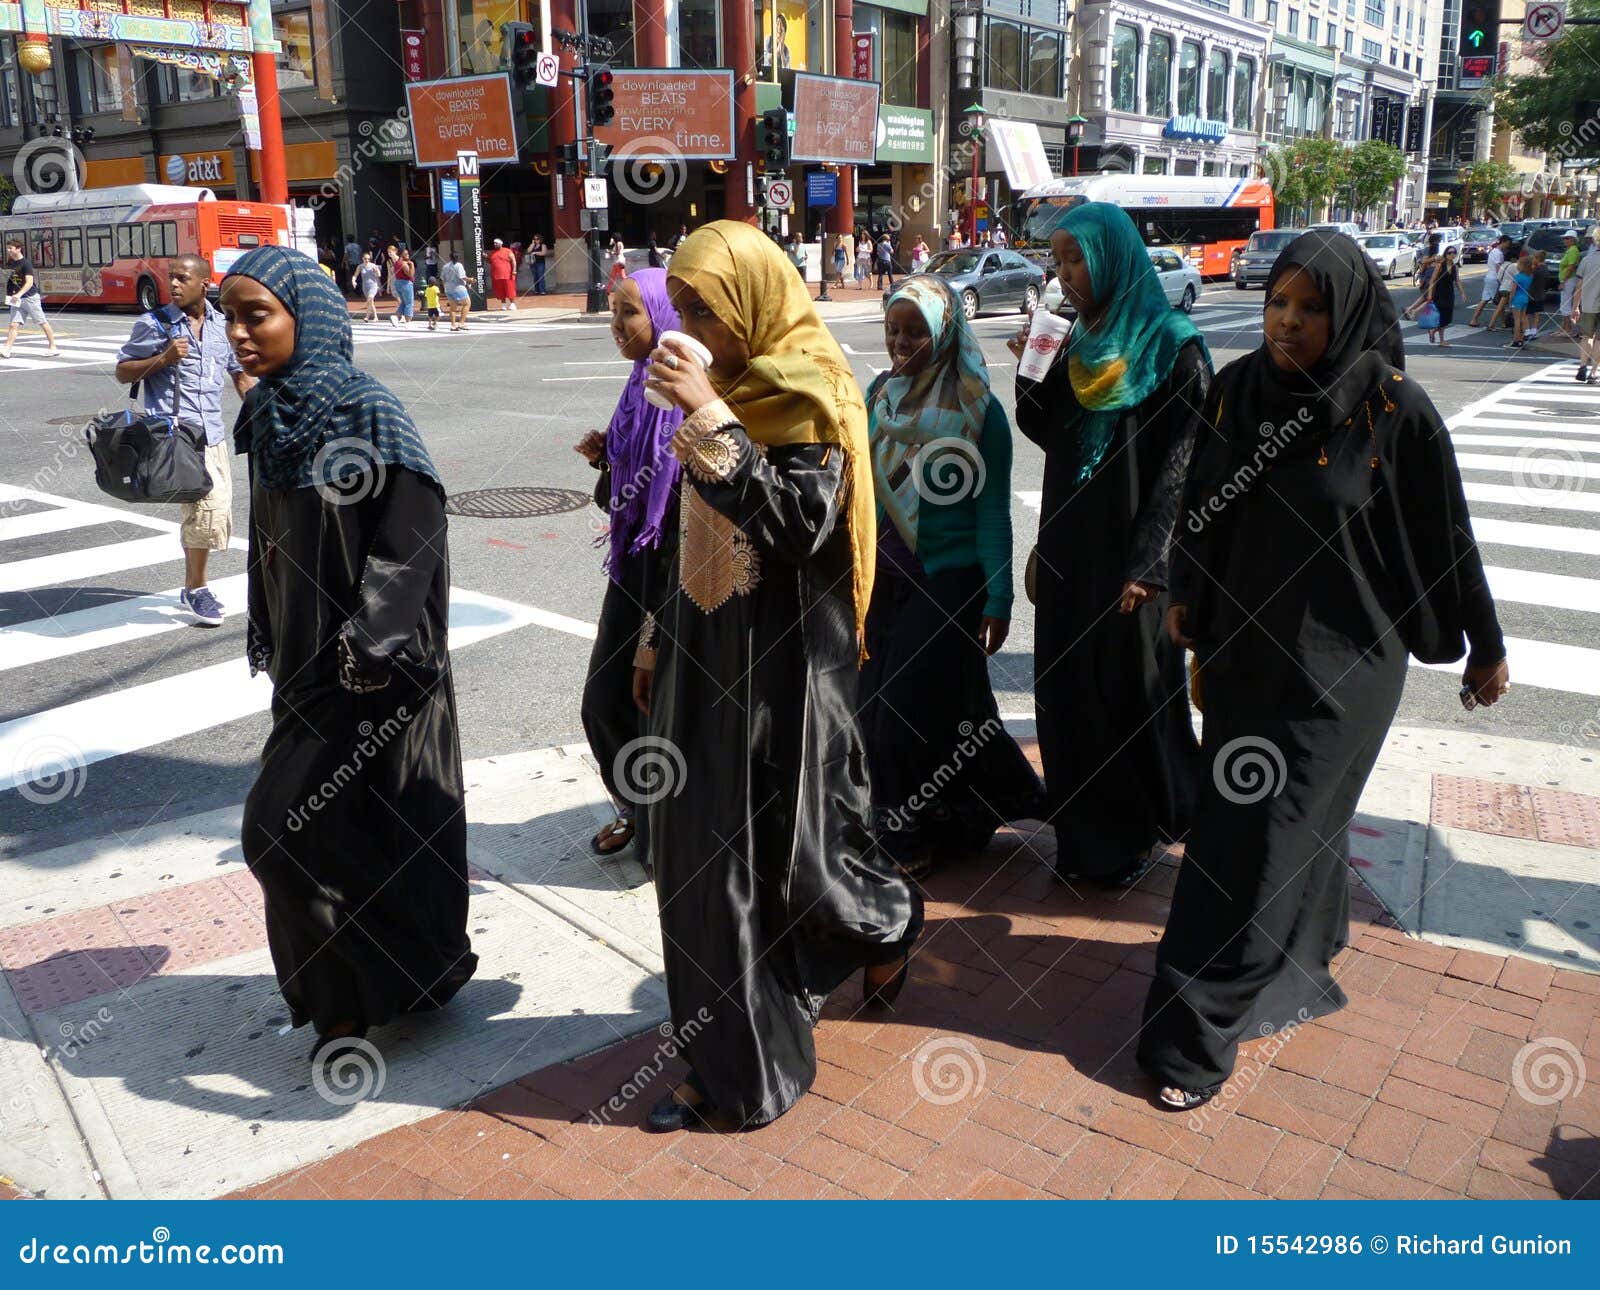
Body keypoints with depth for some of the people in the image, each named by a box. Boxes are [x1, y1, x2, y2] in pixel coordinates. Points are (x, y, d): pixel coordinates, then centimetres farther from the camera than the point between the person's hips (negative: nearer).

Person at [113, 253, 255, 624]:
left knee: (216, 517, 12)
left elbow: (240, 371, 21)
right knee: (210, 503, -21)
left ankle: (192, 590, 30)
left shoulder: (222, 325, 9)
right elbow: (123, 372, 1)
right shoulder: (153, 324, -2)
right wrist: (162, 359, -14)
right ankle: (197, 589, -4)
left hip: (213, 435, 6)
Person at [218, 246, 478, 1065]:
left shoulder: (367, 416, -16)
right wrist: (268, 643, 18)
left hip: (375, 668, -7)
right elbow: (269, 544, 15)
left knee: (283, 831, -4)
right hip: (307, 661, 7)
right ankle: (345, 999, 30)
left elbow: (409, 544, -19)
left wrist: (367, 645, -23)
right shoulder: (267, 416, 7)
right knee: (321, 830, 13)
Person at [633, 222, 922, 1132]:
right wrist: (658, 641, 19)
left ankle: (888, 924, 30)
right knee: (700, 849, 11)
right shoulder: (724, 389, 11)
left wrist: (714, 424, -28)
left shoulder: (808, 397, -12)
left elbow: (800, 524, -25)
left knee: (770, 844, 1)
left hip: (780, 663, -8)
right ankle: (727, 1062, 26)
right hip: (707, 655, 8)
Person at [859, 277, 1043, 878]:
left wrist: (997, 600, -11)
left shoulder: (978, 410, -9)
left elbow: (992, 511, -8)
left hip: (948, 579, -5)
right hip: (884, 577, 5)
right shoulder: (877, 396, 5)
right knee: (877, 709, 9)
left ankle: (918, 837, 19)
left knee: (911, 711, -3)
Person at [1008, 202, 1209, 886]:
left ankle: (1141, 830, 22)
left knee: (1131, 688, 4)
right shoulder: (1080, 343, 10)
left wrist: (1148, 564, -19)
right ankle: (1088, 830, 27)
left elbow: (1179, 466, -15)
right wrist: (1030, 370, -2)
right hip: (1069, 546, 7)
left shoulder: (1175, 348, -11)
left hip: (1130, 553, -7)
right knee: (1067, 689, 11)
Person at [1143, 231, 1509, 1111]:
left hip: (1340, 657, -5)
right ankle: (1304, 956, 40)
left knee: (1272, 834, -3)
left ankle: (1198, 1038, 6)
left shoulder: (1394, 408, -14)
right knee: (1238, 818, 14)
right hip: (1244, 642, 5)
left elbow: (1447, 535, -5)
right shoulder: (1237, 389, -2)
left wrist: (1486, 645, 3)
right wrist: (1184, 595, 13)